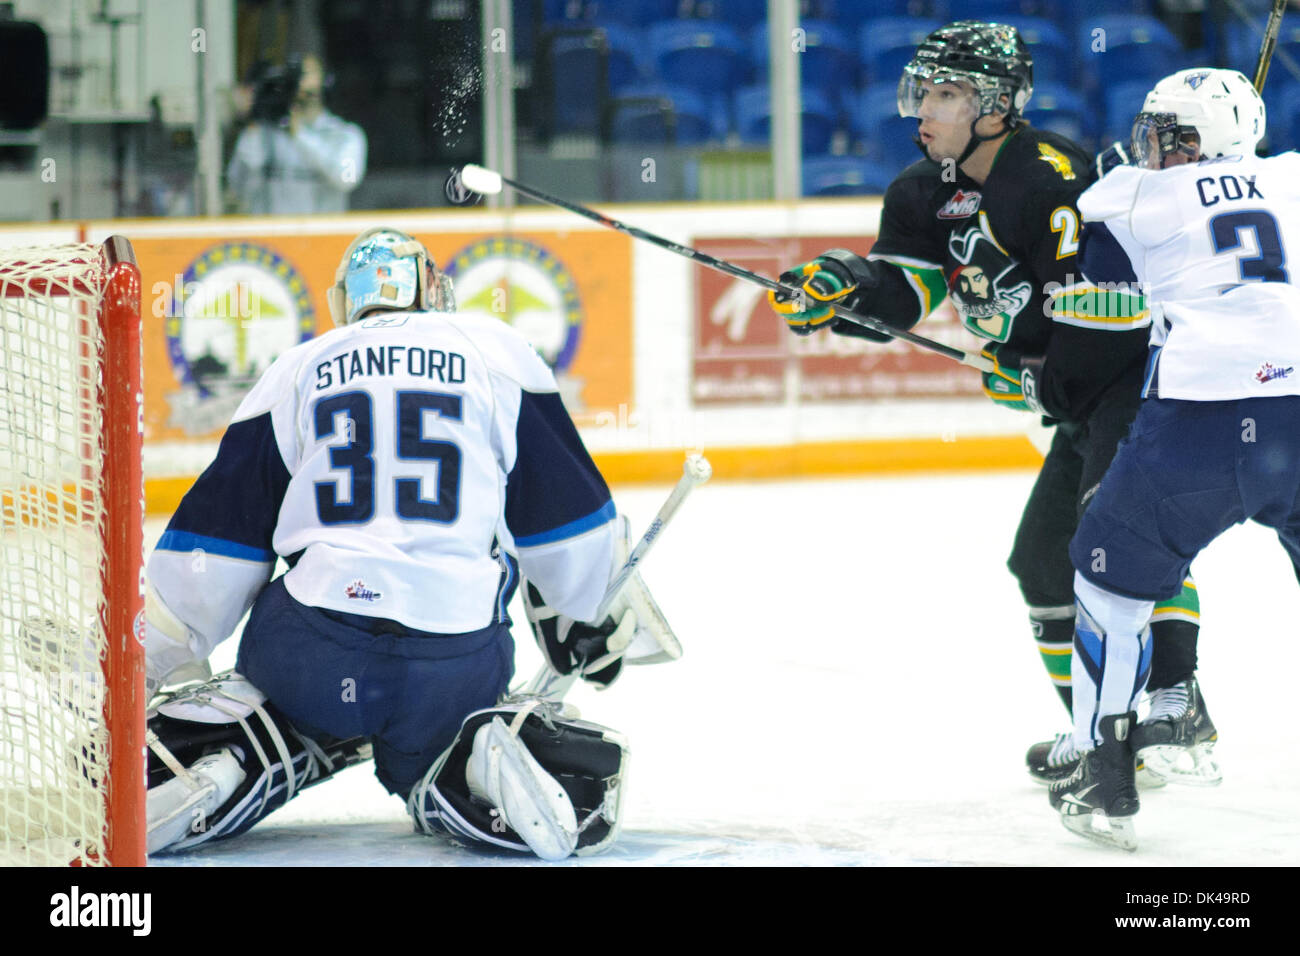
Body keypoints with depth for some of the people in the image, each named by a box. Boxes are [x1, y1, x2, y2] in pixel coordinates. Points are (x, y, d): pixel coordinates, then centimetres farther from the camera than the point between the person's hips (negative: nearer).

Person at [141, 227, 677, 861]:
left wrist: (146, 663, 22)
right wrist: (598, 621, 31)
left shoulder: (295, 372, 15)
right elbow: (566, 522, 15)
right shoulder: (495, 351, 13)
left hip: (312, 651, 0)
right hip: (462, 661, 0)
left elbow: (215, 541, 14)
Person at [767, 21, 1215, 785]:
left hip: (1151, 371, -11)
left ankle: (1177, 717, -31)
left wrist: (1042, 383, -14)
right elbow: (901, 297, -1)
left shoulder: (1053, 182, -23)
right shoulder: (929, 194, 6)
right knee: (1044, 558, 13)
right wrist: (843, 288, -21)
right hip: (1084, 393, 11)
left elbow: (1110, 314, -25)